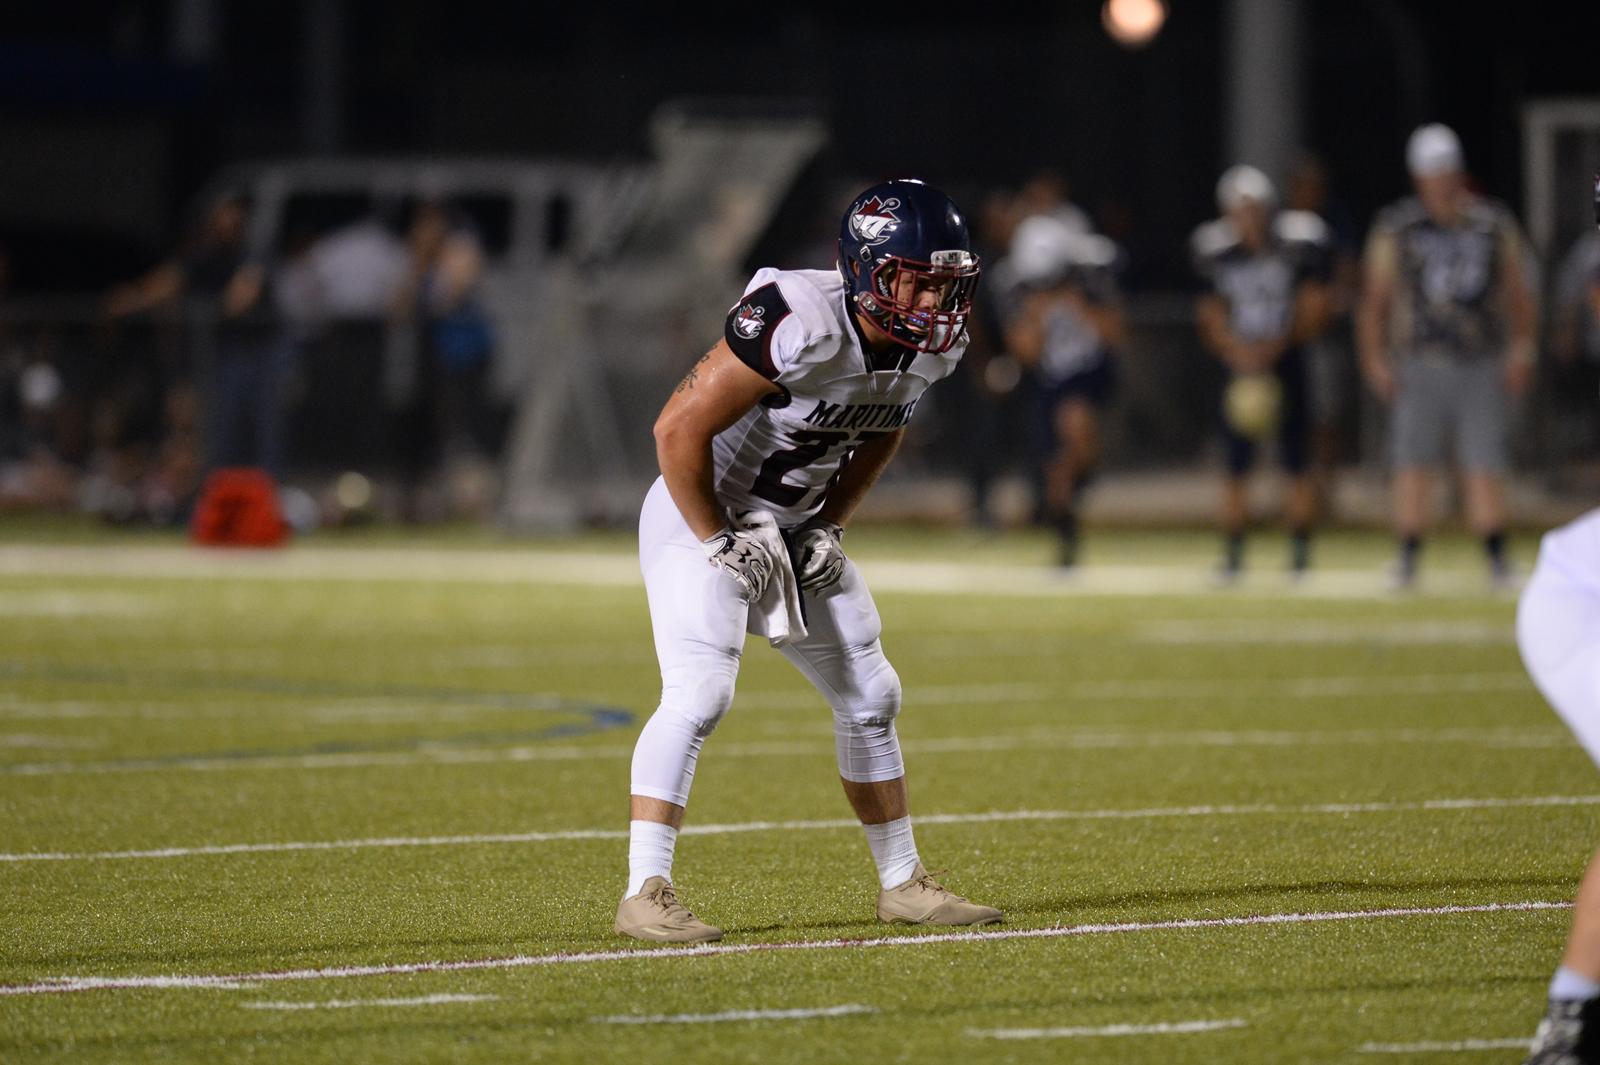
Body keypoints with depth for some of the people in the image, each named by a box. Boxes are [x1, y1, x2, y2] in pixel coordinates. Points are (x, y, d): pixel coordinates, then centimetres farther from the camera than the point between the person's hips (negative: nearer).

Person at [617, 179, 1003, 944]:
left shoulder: (930, 348, -6)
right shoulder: (800, 323, -31)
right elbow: (680, 428, -27)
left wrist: (831, 527, 4)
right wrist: (719, 542, -19)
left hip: (796, 527, 8)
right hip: (704, 516, -8)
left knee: (869, 696, 10)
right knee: (699, 693, -22)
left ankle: (902, 884, 24)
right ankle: (644, 894, -19)